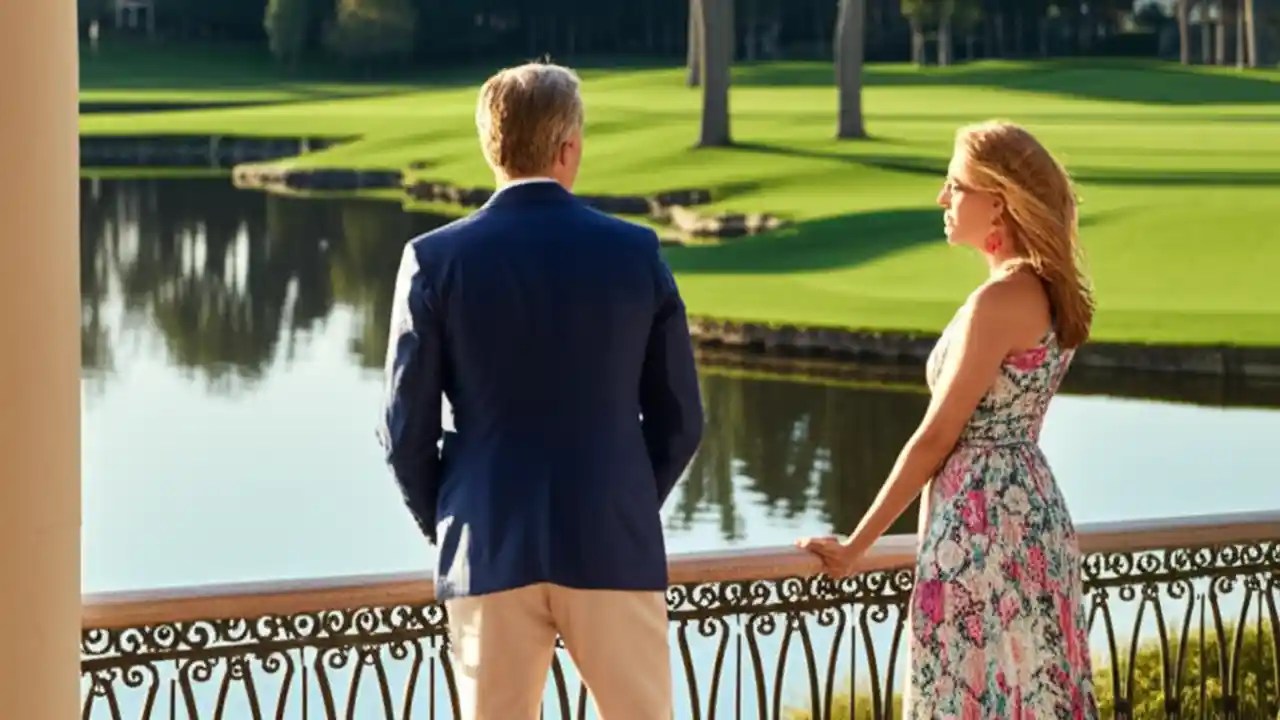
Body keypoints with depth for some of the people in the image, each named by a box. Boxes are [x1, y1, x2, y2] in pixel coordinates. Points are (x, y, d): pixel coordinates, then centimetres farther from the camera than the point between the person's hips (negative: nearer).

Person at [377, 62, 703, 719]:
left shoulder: (436, 260, -4)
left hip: (487, 550, 0)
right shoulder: (635, 253, -2)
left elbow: (407, 430, -2)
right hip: (613, 546, 0)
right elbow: (678, 419, 3)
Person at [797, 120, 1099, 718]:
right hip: (1030, 511, 9)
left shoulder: (1000, 300, -17)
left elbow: (935, 438, -14)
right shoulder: (1046, 290, 10)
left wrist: (857, 545, -7)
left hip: (984, 523, -9)